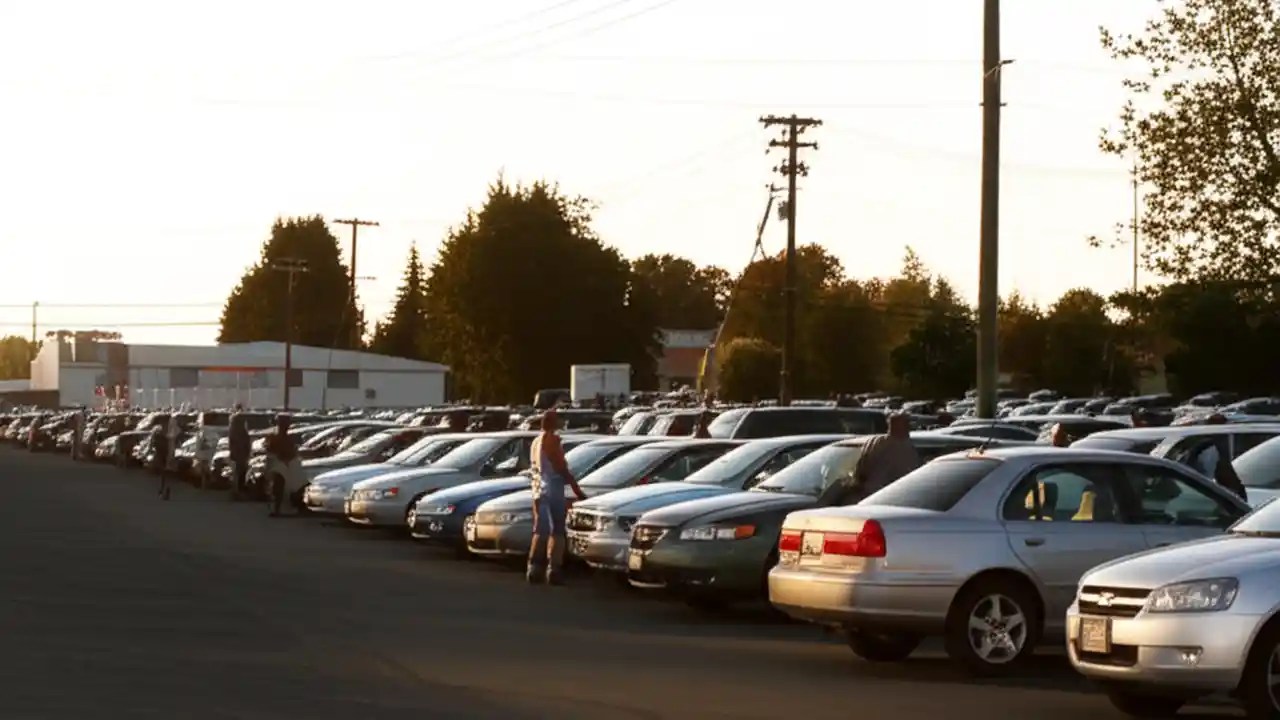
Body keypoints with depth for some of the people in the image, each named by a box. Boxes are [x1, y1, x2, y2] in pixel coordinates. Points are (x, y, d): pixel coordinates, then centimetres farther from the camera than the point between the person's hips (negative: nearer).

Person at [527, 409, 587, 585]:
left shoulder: (536, 441, 15)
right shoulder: (552, 439, -11)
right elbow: (561, 467, -15)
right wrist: (577, 490, -13)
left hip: (538, 489, 8)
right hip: (553, 488, -8)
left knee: (540, 531, 12)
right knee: (557, 531, -4)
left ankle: (534, 569, 8)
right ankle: (553, 570, -10)